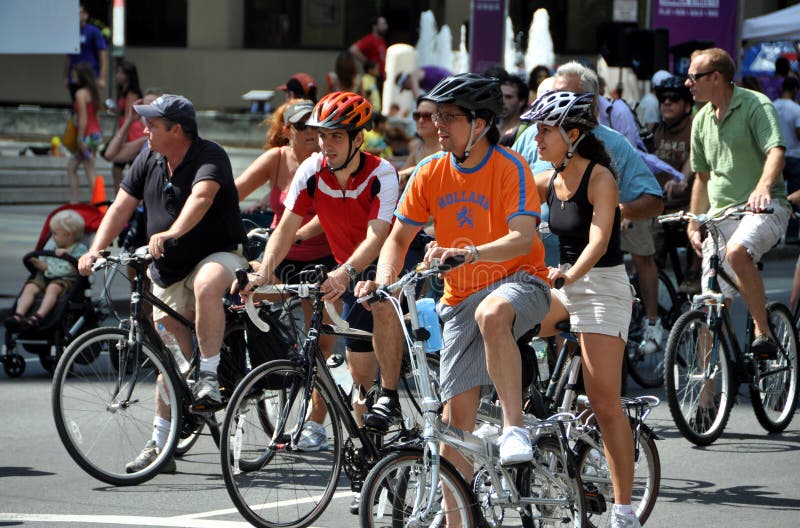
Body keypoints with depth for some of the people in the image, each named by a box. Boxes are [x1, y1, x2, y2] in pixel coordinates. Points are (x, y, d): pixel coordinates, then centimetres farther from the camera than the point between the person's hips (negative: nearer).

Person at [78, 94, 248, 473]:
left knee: (206, 284, -41)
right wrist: (95, 250, -12)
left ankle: (209, 378, -31)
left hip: (218, 256, -6)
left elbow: (200, 198, -34)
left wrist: (171, 234, -51)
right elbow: (121, 207, 3)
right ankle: (160, 446, 14)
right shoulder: (148, 163, 4)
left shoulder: (210, 157, -16)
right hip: (168, 272, 6)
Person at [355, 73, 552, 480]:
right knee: (456, 417, -1)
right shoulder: (430, 173, 1)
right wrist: (384, 279, -14)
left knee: (491, 314, -42)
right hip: (460, 299, 5)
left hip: (518, 282, -5)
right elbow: (399, 237, 7)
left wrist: (468, 253, -43)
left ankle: (514, 427, -40)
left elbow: (523, 237, -26)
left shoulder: (509, 168, -13)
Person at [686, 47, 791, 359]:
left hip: (763, 208, -7)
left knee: (737, 251, -37)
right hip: (720, 212, 7)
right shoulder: (702, 120, 14)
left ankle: (763, 333, -28)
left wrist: (763, 187, -41)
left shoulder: (755, 105, -7)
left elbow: (776, 151, -22)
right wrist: (694, 225, 19)